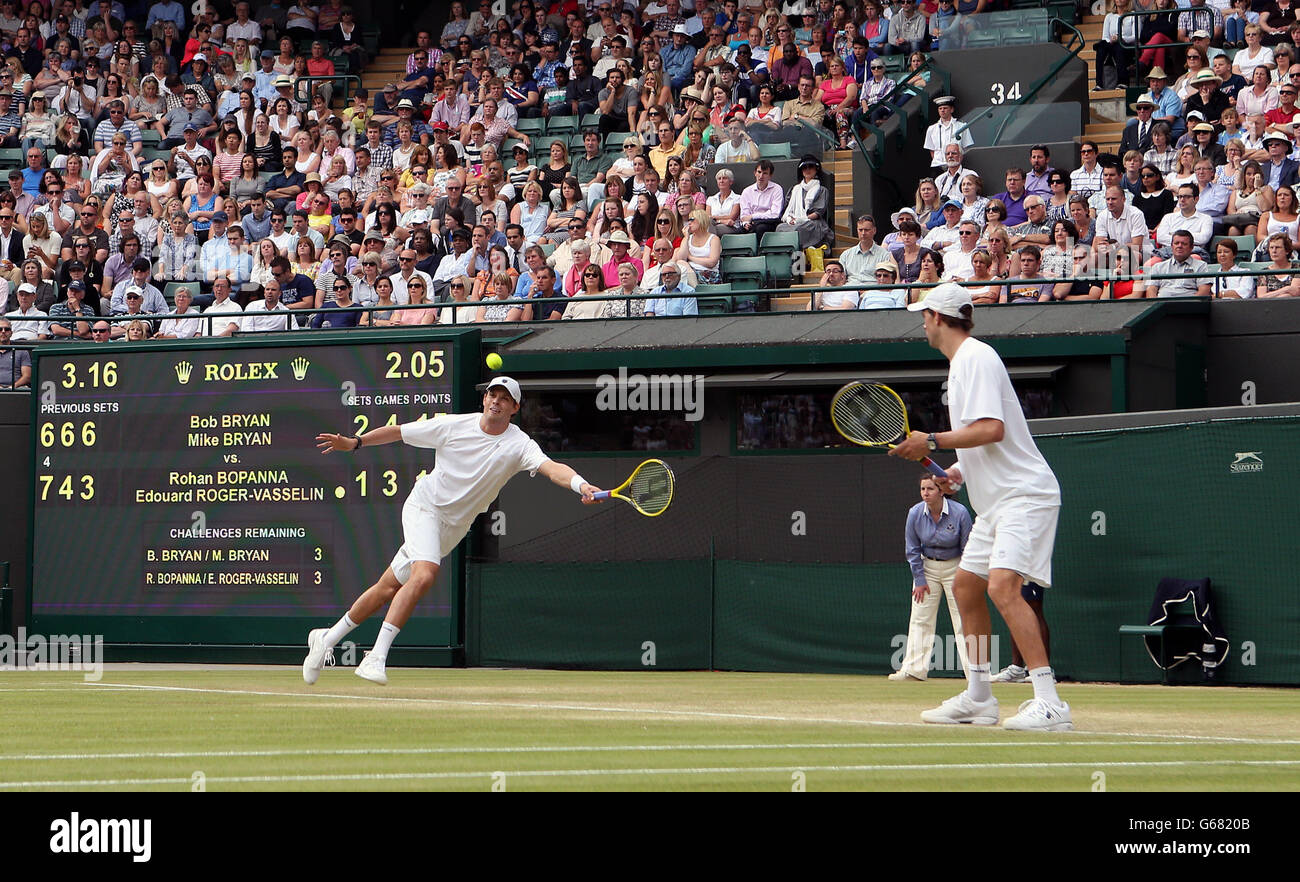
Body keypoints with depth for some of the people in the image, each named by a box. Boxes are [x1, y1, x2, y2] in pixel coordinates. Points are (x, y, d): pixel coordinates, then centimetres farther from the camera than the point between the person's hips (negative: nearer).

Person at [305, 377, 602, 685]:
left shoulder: (519, 444, -11)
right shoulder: (454, 425, -9)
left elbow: (552, 468, -28)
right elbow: (399, 431, 3)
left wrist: (581, 484, -47)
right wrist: (355, 442, -3)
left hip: (454, 528, 3)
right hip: (424, 506, -3)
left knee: (389, 588, 7)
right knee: (424, 575, -28)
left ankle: (327, 638, 26)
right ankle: (376, 657, -28)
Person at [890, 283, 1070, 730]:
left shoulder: (975, 357, -13)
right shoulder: (962, 361, 18)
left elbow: (992, 429, -25)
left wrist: (934, 441, -18)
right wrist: (959, 470, 13)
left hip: (1024, 495, -11)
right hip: (996, 500, 11)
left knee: (1002, 586, -24)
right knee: (966, 585, 16)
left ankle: (1049, 702, -29)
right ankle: (978, 698, 26)